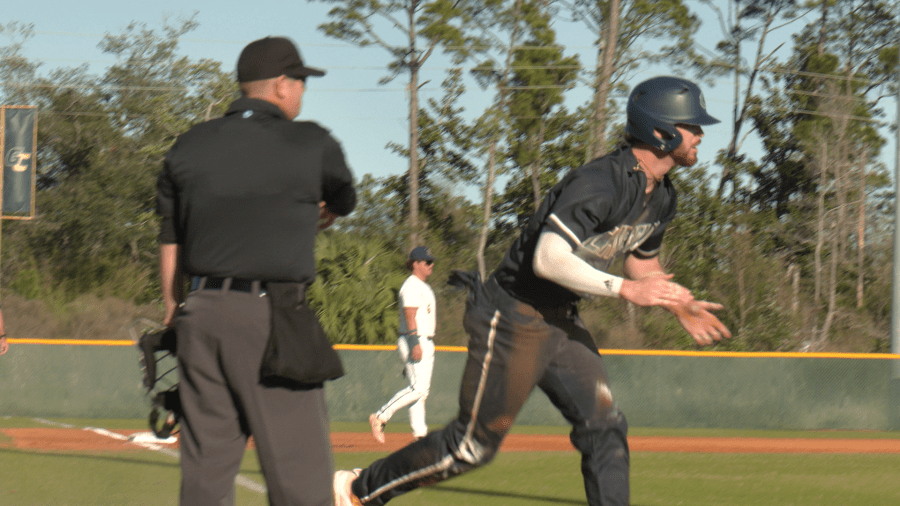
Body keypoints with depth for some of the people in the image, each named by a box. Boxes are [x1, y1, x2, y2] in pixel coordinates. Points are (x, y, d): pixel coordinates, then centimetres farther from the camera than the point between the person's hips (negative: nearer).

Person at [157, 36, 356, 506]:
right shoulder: (311, 145, -3)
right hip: (271, 315, -5)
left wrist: (173, 317, 19)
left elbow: (170, 243, 12)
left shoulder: (189, 146, 10)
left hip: (201, 311, 5)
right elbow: (341, 203, 17)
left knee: (205, 467, 7)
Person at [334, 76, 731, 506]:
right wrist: (624, 289, -34)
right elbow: (548, 260, -34)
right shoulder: (599, 182, -26)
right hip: (511, 320, -9)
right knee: (475, 443, -1)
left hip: (561, 322, 9)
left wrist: (678, 305, 7)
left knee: (605, 428, -3)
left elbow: (643, 261, 23)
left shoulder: (661, 196, 5)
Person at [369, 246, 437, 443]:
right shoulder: (412, 286, -10)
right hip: (414, 340, -10)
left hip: (426, 344, 10)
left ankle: (420, 433, 3)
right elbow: (410, 316, -20)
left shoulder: (423, 287, 21)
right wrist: (415, 344, -28)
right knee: (418, 388, -17)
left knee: (421, 390, 5)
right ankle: (380, 417, -13)